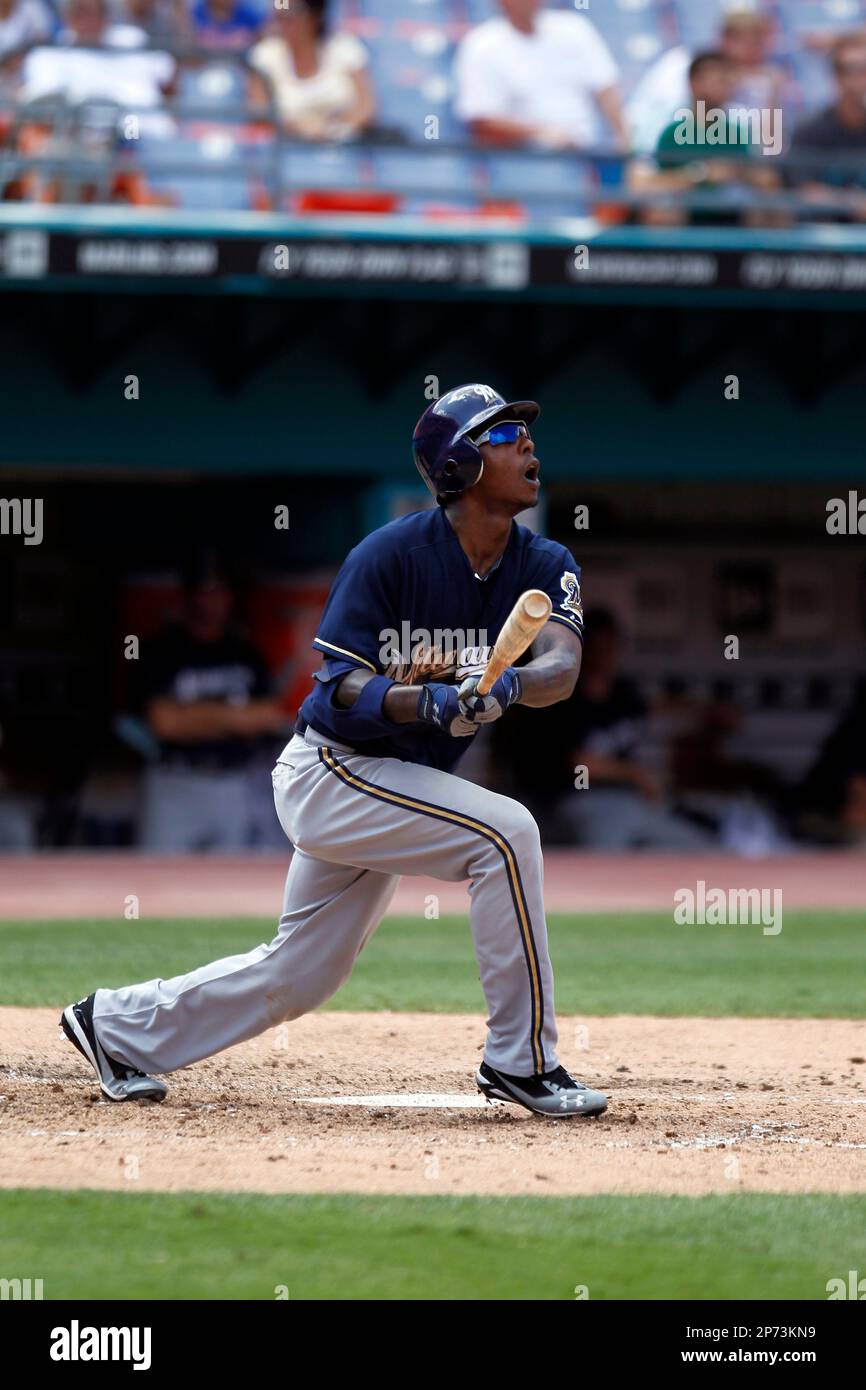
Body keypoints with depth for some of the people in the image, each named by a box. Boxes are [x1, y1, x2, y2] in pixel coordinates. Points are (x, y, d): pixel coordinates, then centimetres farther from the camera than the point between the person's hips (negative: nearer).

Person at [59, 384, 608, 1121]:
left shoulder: (544, 566, -2)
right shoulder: (389, 554, -18)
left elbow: (562, 666, -20)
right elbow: (340, 691, -18)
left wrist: (504, 686, -43)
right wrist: (428, 701, -37)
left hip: (394, 786, 7)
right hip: (332, 771, -7)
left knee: (298, 975, 14)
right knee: (505, 831, -24)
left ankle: (117, 1025, 32)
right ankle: (521, 1059, -18)